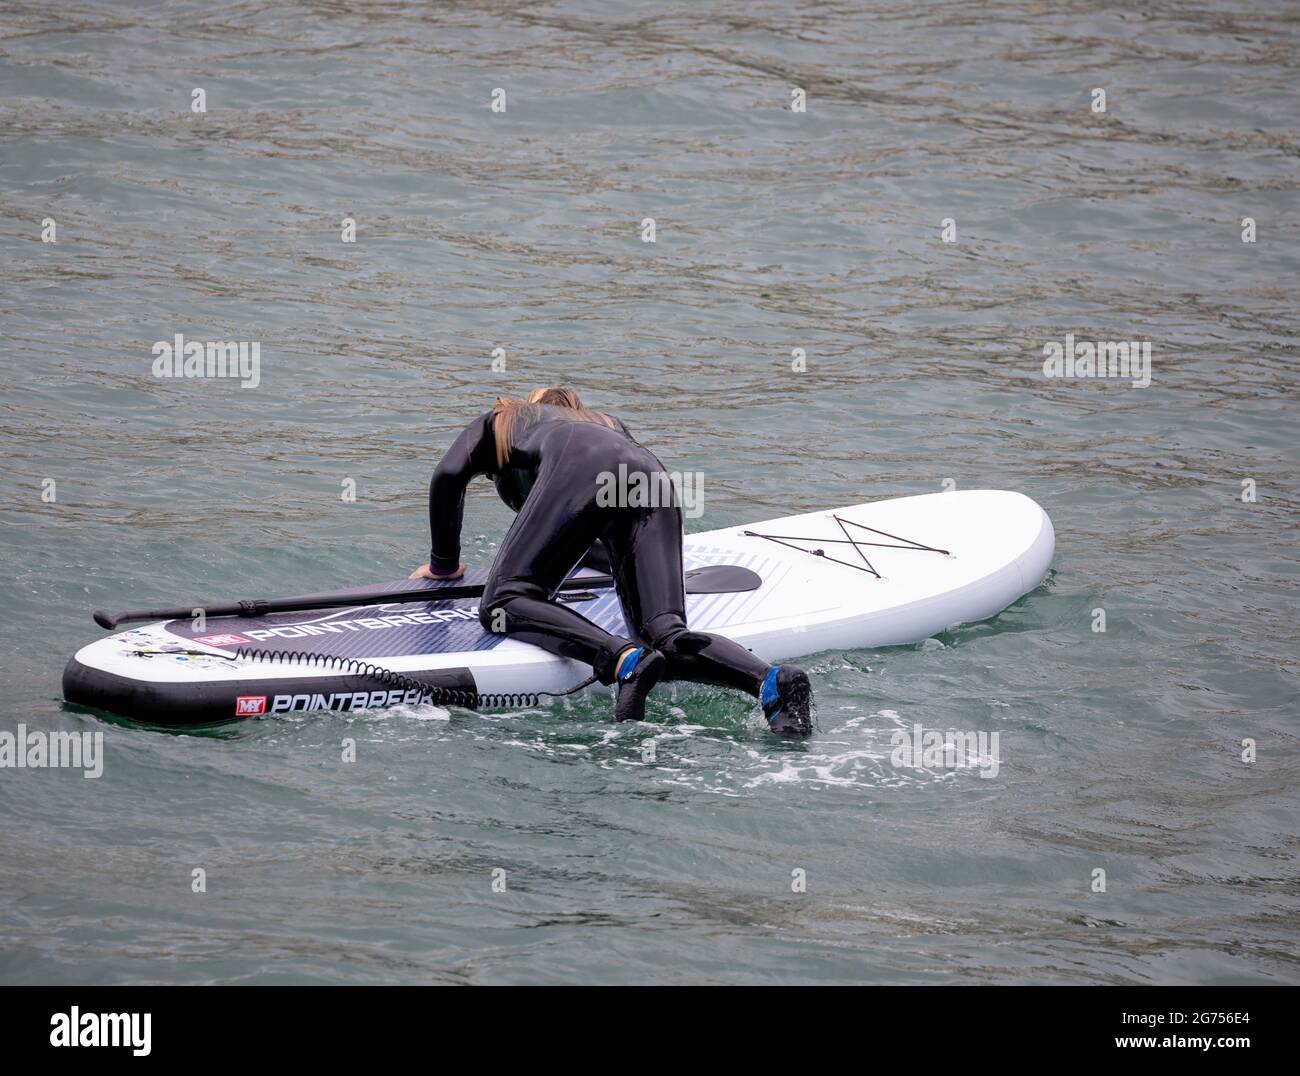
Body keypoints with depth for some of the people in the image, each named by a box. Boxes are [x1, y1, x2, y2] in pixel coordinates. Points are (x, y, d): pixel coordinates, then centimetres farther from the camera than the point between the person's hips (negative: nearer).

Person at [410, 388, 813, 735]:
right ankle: (771, 681, -37)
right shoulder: (609, 424, 47)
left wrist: (443, 564, 30)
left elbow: (449, 474, 20)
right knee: (668, 640, -8)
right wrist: (570, 549, 56)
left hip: (581, 469, -5)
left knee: (502, 604, -10)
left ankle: (625, 661, -34)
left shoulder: (496, 422, 38)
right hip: (653, 476, 5)